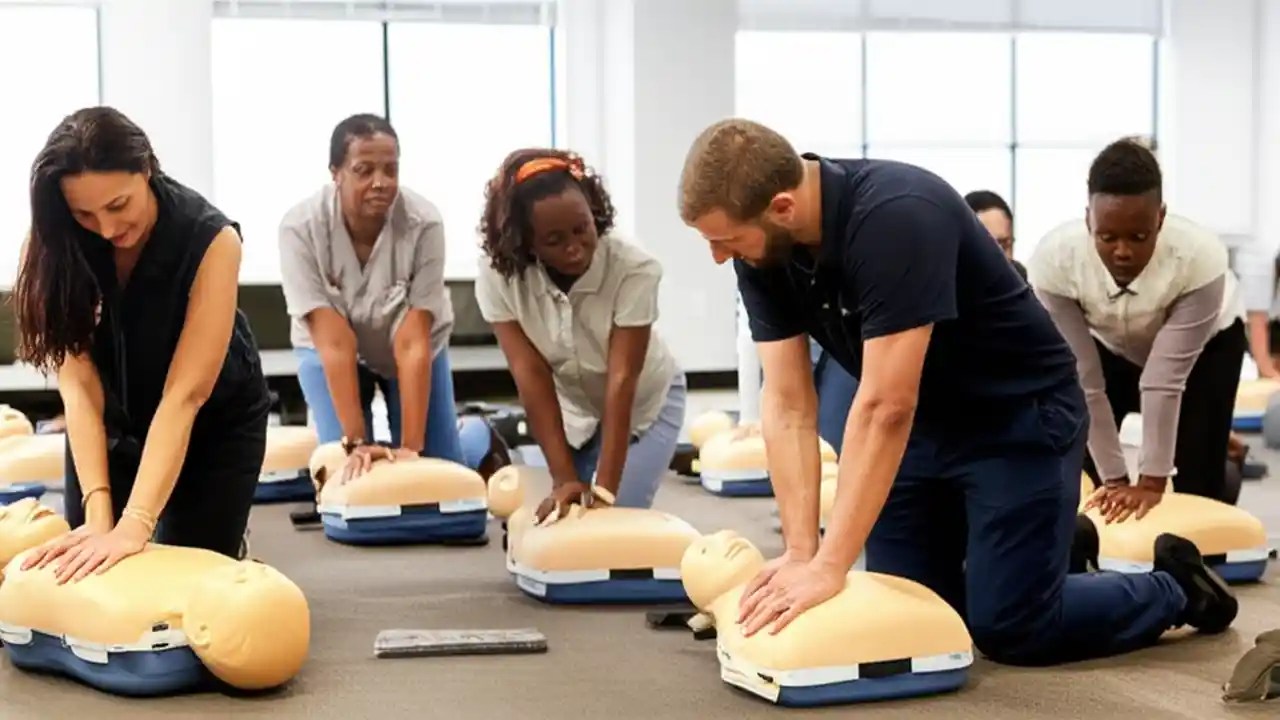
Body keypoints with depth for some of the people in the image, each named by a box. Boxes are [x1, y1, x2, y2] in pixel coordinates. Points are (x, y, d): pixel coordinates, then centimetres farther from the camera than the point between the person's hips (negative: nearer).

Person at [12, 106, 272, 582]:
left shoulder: (210, 240, -31)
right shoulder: (57, 243, -23)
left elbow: (184, 395, -35)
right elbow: (78, 384, -27)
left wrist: (135, 525, -43)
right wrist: (97, 512, -38)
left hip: (215, 417, -2)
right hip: (113, 416, 2)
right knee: (85, 571, -2)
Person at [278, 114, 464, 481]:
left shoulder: (424, 223, -33)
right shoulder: (300, 227, -32)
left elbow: (413, 343, -32)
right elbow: (335, 342, -32)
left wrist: (411, 447, -35)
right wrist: (355, 442, -36)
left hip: (415, 344, 1)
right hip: (328, 346, 0)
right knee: (351, 470, -17)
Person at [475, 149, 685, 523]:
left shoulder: (634, 269, -34)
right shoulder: (498, 276, -27)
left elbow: (622, 381, -33)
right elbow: (531, 375, -26)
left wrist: (605, 490, -36)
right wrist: (564, 479, -29)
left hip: (644, 403, -2)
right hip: (570, 407, 2)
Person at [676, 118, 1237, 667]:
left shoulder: (895, 217, -35)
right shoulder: (765, 254, -13)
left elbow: (885, 407, -36)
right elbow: (787, 407, -12)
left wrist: (829, 566, -36)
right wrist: (800, 552, -21)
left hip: (1019, 419, -7)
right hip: (921, 424, 7)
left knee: (1007, 628, -8)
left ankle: (1175, 589, 19)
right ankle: (1038, 537, 32)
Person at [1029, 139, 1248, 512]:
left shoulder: (1200, 256, -41)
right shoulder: (1054, 260, -37)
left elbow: (1165, 380, -34)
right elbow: (1084, 382, -29)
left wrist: (1152, 481, -30)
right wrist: (1114, 478, -26)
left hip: (1205, 344, -2)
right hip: (1106, 345, 2)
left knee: (1199, 481, -9)